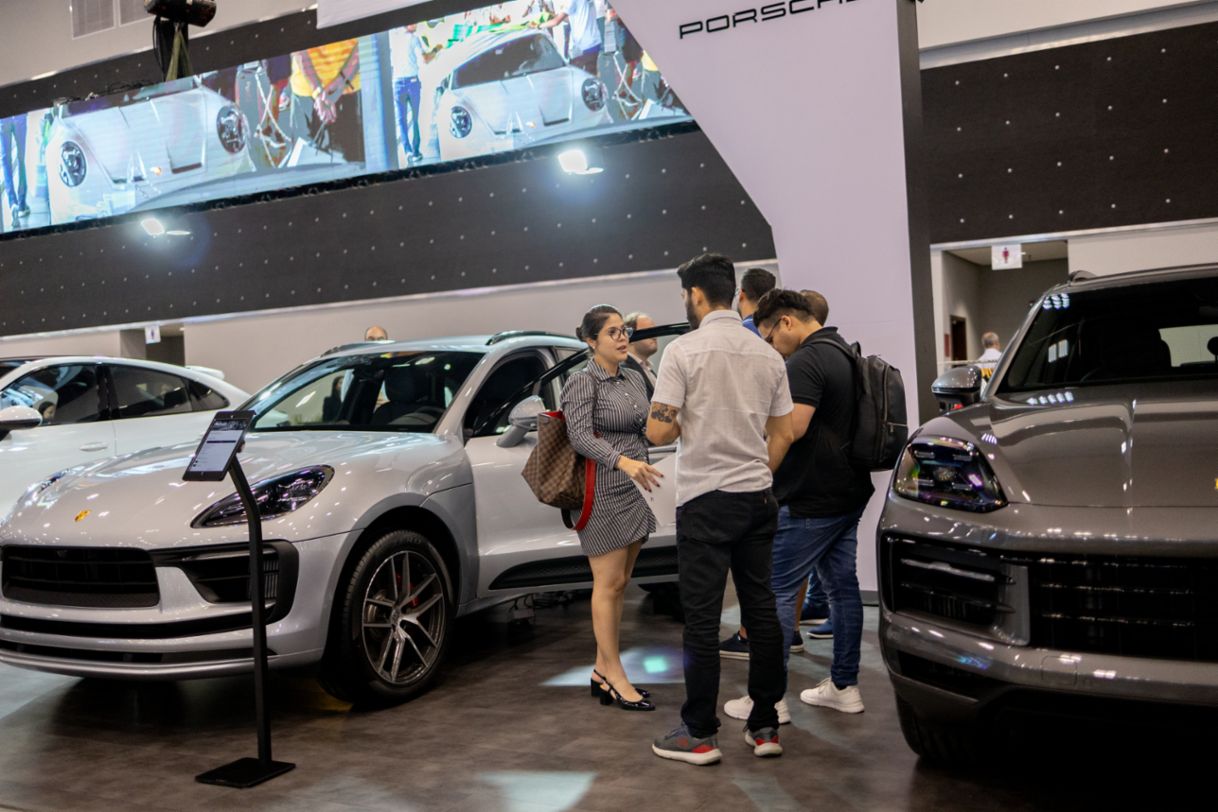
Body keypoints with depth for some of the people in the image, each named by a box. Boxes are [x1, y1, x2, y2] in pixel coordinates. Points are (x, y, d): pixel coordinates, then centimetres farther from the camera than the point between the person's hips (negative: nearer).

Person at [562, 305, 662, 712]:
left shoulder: (634, 379, 13)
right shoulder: (582, 382, -9)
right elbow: (580, 436, -21)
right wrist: (622, 461, -34)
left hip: (634, 492, 8)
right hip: (603, 493, -8)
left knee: (619, 584, 10)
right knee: (609, 584, -3)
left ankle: (602, 671, 18)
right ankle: (616, 678, 5)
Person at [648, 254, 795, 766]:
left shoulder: (684, 350, -9)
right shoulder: (768, 356, 8)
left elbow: (658, 433, -13)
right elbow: (782, 435, 12)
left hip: (705, 499, -6)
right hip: (758, 497, 6)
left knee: (702, 619, 0)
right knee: (761, 610, 10)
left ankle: (700, 735, 8)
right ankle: (765, 726, 17)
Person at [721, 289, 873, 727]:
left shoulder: (806, 361, -17)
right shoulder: (845, 353, 15)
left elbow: (792, 427, -26)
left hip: (810, 501, -10)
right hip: (849, 493, 10)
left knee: (777, 593, -3)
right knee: (843, 585, 14)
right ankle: (844, 686, 22)